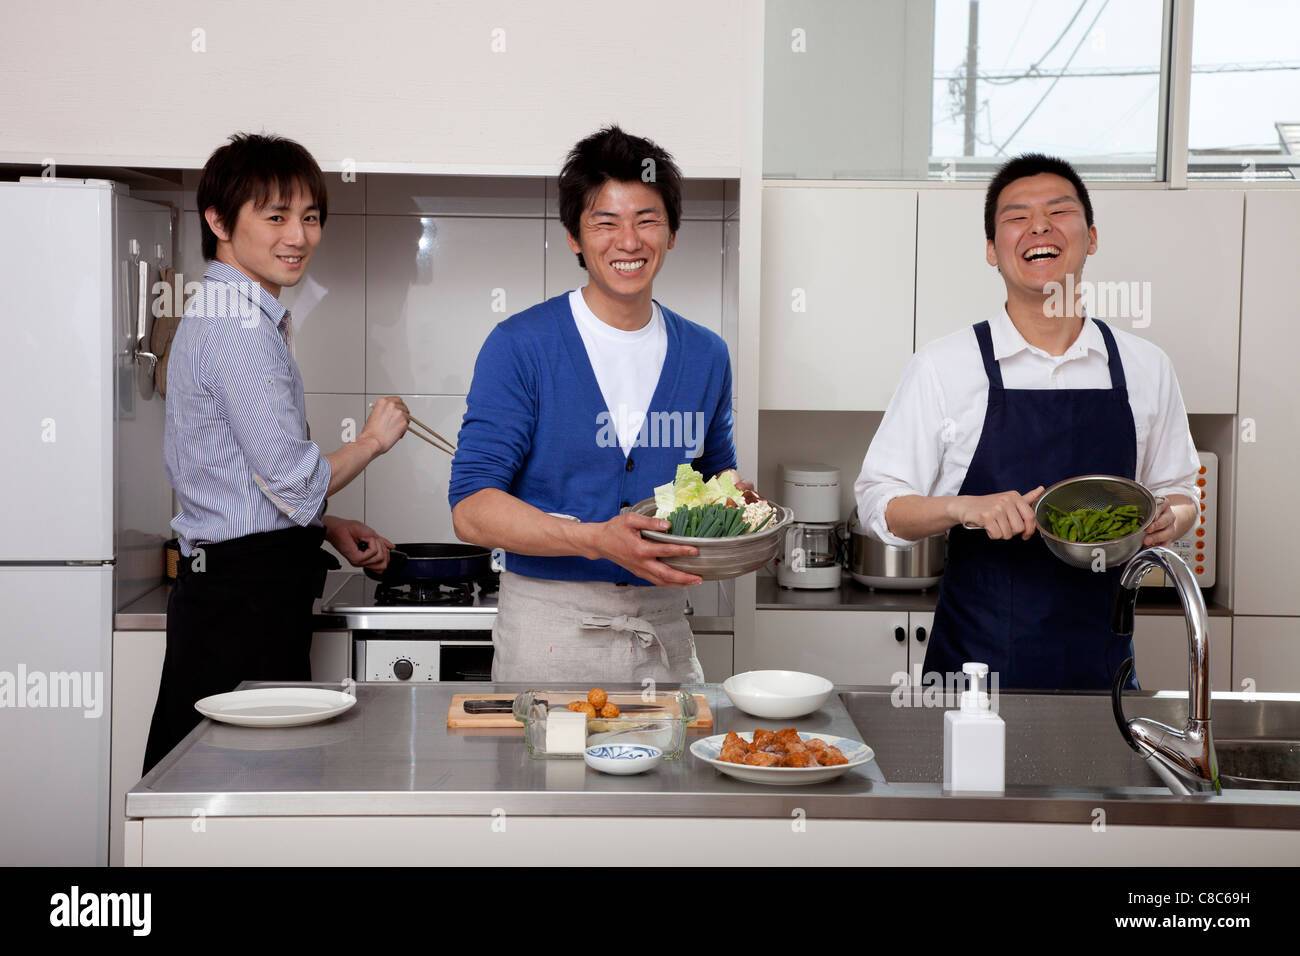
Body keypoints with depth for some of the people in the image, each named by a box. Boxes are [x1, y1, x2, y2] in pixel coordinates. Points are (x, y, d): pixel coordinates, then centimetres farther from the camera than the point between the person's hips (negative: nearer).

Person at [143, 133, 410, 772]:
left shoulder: (215, 315, 18)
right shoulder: (241, 329, -15)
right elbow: (294, 482, -16)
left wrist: (331, 529, 17)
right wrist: (375, 438, 1)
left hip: (216, 582, 10)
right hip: (249, 596, -10)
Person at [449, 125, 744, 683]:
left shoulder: (704, 355, 7)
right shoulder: (520, 346, -8)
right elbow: (471, 510, -12)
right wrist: (597, 540, -26)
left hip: (665, 635, 4)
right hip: (549, 634, -4)